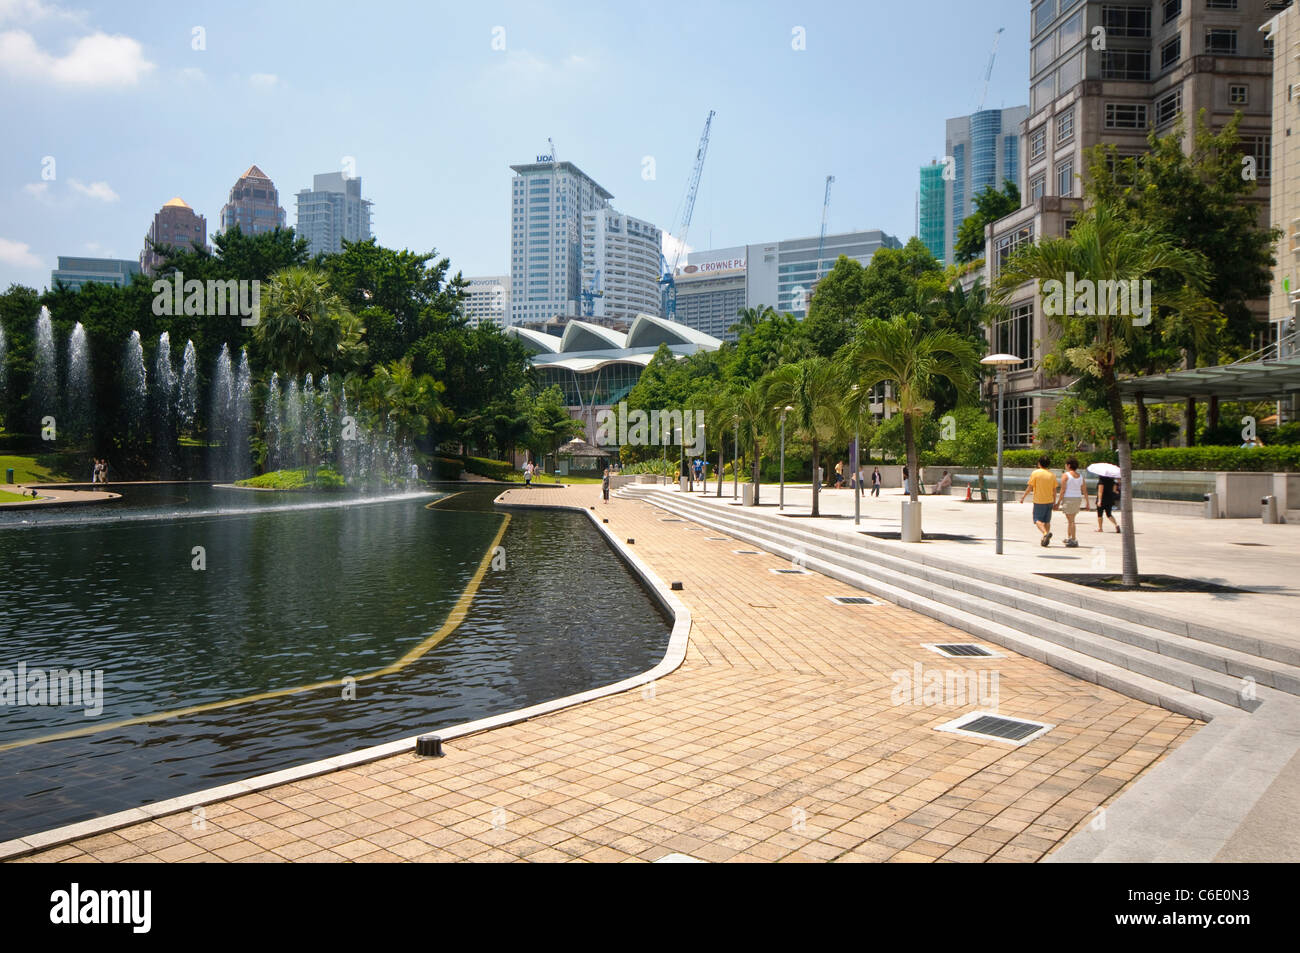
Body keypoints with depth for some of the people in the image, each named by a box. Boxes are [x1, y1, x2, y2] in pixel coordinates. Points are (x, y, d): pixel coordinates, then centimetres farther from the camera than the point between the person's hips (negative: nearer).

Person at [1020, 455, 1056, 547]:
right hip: (1049, 501, 4)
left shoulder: (1035, 473, -8)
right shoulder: (1052, 474, 4)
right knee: (1047, 521, 12)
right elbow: (1054, 490, 7)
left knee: (1038, 520, -1)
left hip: (1039, 501, -4)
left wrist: (1023, 496, 3)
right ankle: (1046, 540, 14)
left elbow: (1030, 487, -8)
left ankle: (1045, 533, -25)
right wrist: (1054, 501, 16)